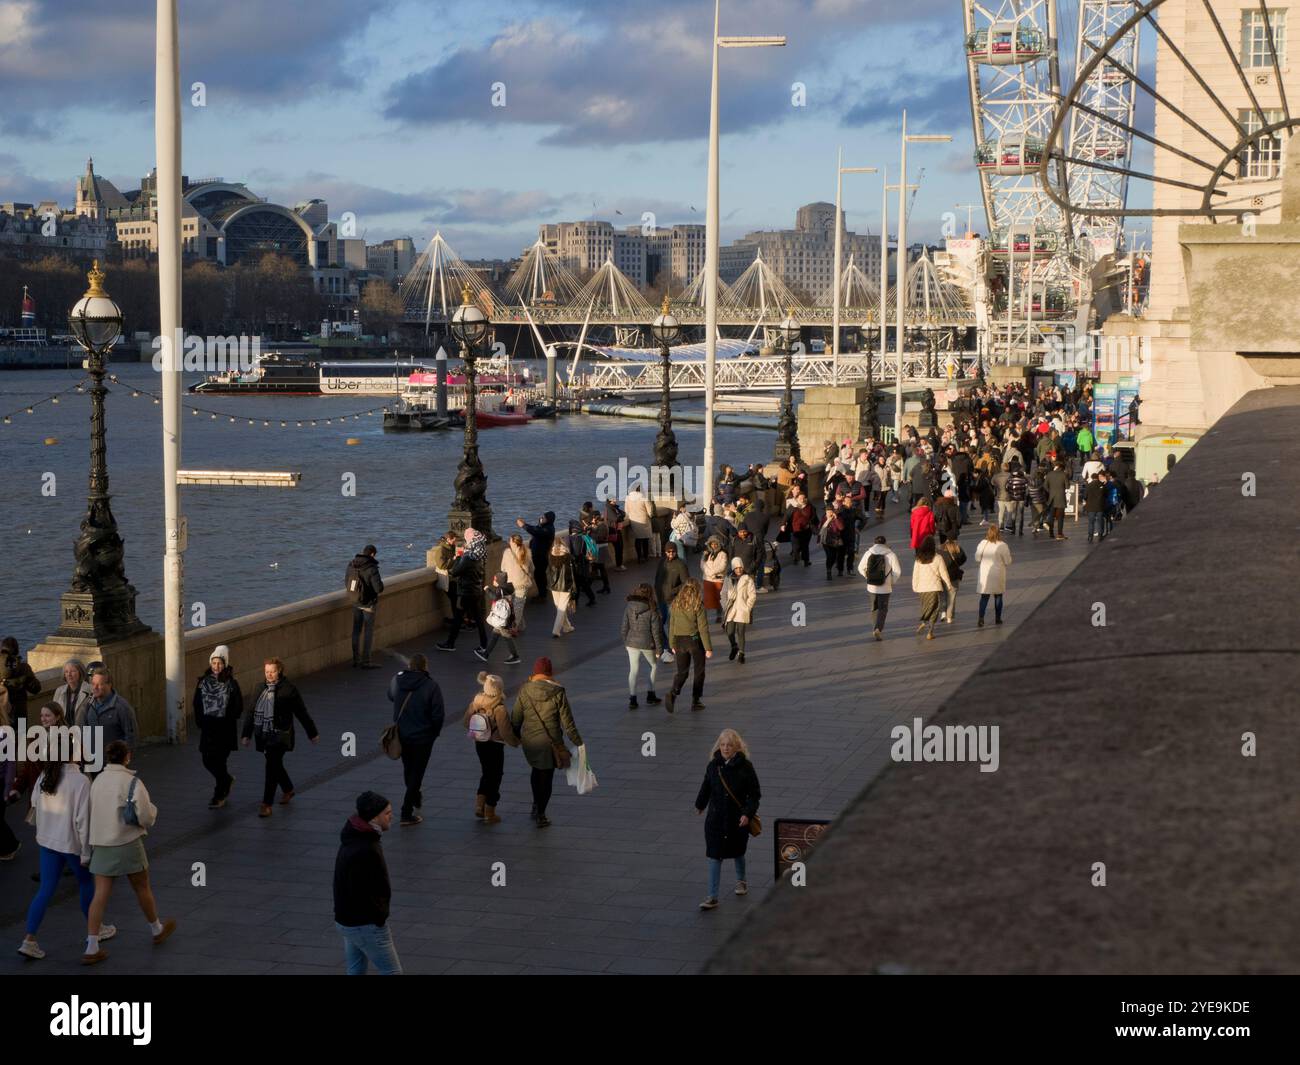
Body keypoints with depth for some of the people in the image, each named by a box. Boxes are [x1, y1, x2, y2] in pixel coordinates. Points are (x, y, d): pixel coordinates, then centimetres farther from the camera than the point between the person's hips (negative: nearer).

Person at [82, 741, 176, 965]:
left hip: (100, 845, 4)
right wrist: (152, 809, 7)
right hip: (127, 845, -4)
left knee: (100, 895, 2)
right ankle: (157, 930, 37)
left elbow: (92, 815, 6)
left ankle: (91, 948, -2)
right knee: (142, 888, 17)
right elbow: (146, 818, -14)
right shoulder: (132, 783, -13)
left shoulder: (97, 781, 4)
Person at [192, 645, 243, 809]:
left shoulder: (231, 683, -7)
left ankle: (219, 796, 10)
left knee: (219, 760, -4)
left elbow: (238, 707, -4)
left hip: (225, 729, -4)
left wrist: (226, 720, -9)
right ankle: (226, 779, 35)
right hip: (207, 728, 4)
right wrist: (200, 721, -1)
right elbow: (196, 703, 9)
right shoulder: (203, 681, 3)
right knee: (207, 760, 6)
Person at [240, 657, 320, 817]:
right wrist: (246, 734, 8)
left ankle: (266, 804, -7)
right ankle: (288, 790, 44)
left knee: (272, 767, -11)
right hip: (263, 736, 6)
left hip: (280, 736, -6)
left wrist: (313, 733, 4)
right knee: (275, 765, 19)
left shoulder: (288, 690, -8)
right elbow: (250, 712, 11)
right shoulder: (259, 689, 6)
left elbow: (301, 713, -2)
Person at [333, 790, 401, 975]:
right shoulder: (365, 851, -28)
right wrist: (380, 917, -15)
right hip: (366, 925, -10)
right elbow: (361, 895, -28)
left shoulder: (355, 838, 4)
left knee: (356, 971, 18)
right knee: (392, 973, 1)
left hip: (347, 920, 10)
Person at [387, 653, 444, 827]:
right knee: (416, 773, 6)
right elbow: (438, 715, -16)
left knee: (408, 770, 25)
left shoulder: (397, 680, -7)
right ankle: (407, 814, 5)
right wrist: (434, 733, 1)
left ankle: (416, 799, 46)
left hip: (401, 734, 5)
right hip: (422, 737, -5)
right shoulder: (431, 686, -19)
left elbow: (391, 697, 15)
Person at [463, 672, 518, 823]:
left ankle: (479, 805, 20)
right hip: (495, 745, -5)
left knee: (486, 773, 25)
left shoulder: (475, 703, -8)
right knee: (495, 776, 11)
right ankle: (490, 813, 19)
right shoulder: (499, 709, -25)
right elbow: (506, 732, -22)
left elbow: (466, 722, 4)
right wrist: (515, 741, -3)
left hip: (479, 743, 5)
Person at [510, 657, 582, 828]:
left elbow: (515, 718, 1)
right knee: (547, 777, 12)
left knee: (537, 770, 27)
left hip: (529, 741, 2)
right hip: (550, 742, -2)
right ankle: (540, 815, 16)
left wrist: (516, 737, 19)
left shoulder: (524, 691, -7)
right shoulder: (558, 693, -13)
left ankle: (537, 806, 33)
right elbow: (567, 722, -11)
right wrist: (578, 742, -1)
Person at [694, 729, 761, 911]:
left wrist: (748, 813, -21)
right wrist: (700, 804, 27)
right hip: (715, 819, 1)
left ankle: (740, 881, 48)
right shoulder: (713, 766, -5)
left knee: (737, 852, 19)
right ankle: (712, 897, -3)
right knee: (714, 856, -3)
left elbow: (755, 794, -9)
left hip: (737, 820, -1)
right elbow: (706, 787, 13)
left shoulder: (745, 767, -13)